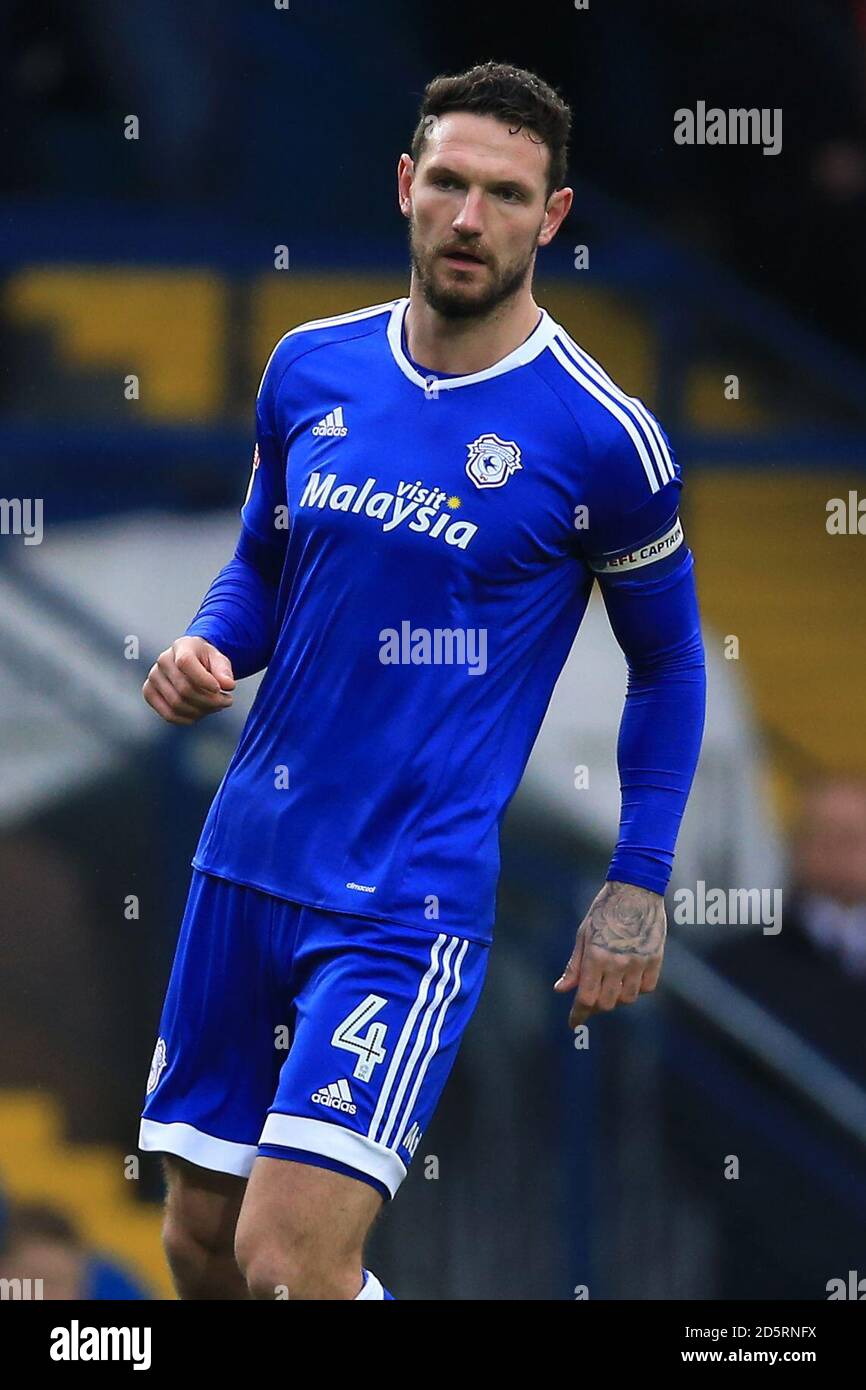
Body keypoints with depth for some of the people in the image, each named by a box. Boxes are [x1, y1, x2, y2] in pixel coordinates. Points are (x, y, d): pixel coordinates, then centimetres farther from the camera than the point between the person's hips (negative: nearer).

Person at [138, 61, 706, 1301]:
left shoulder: (599, 435, -9)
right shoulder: (311, 370, 4)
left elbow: (668, 661, 5)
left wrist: (639, 888, 1)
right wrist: (208, 649, -3)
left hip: (414, 901, -5)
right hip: (246, 859, 5)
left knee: (286, 1261, -18)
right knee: (202, 1246, 11)